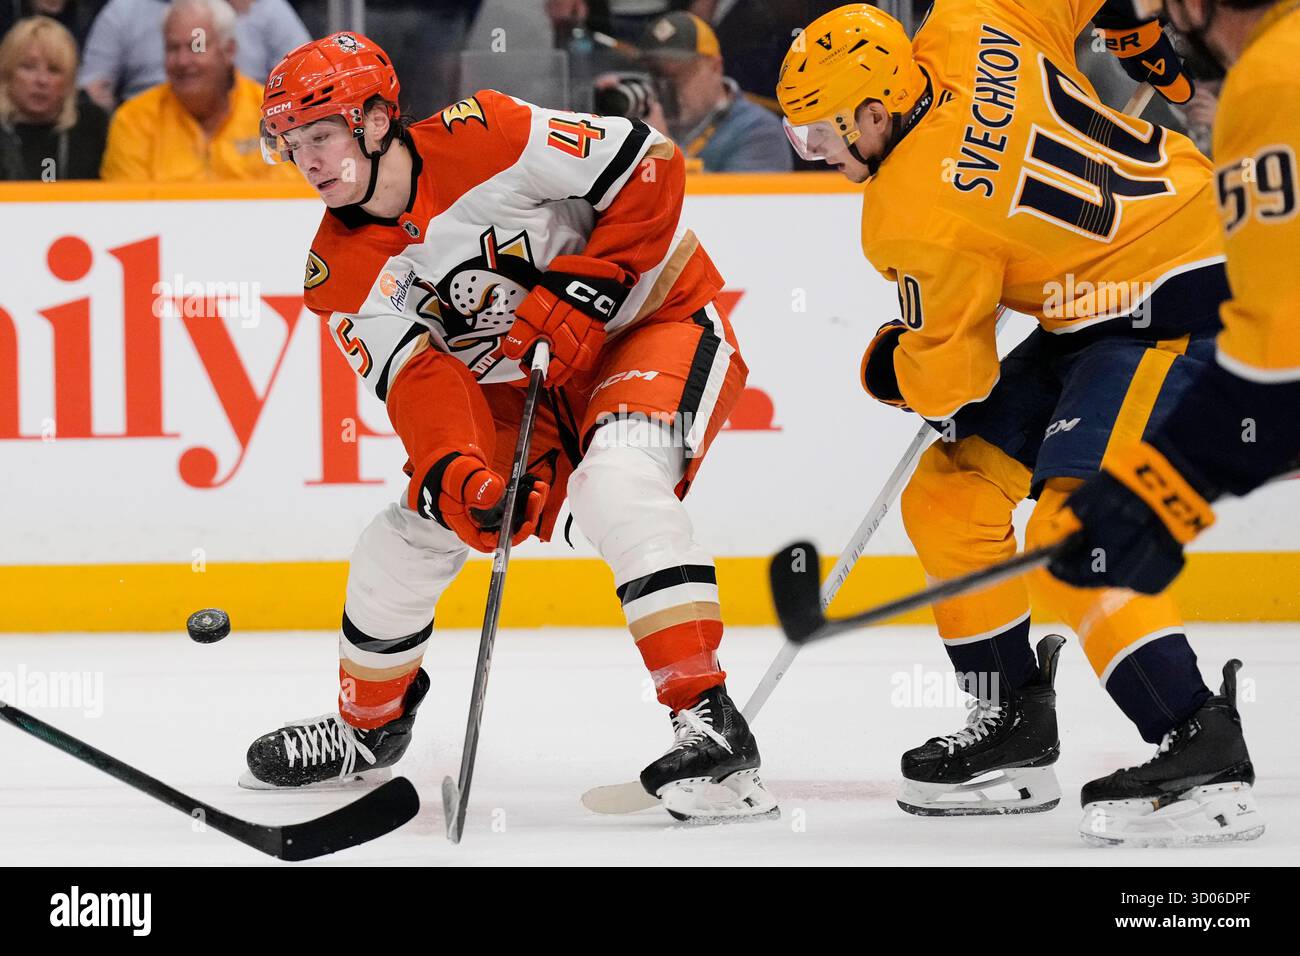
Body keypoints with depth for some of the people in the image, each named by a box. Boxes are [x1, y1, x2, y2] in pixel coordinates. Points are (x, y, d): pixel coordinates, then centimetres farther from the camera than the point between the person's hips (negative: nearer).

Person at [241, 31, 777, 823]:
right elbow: (415, 374, -18)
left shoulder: (485, 140, -26)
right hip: (520, 384, 7)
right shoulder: (343, 272, -8)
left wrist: (582, 289, -26)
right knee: (406, 538, 5)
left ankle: (710, 723, -36)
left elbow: (650, 166, -22)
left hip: (656, 319, -7)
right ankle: (367, 727, 33)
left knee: (615, 477, -35)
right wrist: (449, 470, -37)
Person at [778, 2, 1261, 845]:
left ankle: (1206, 760, -26)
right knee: (951, 490, 9)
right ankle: (1014, 729, 17)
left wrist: (888, 371, 12)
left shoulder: (915, 219, -22)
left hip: (1181, 311, -10)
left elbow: (947, 382, -9)